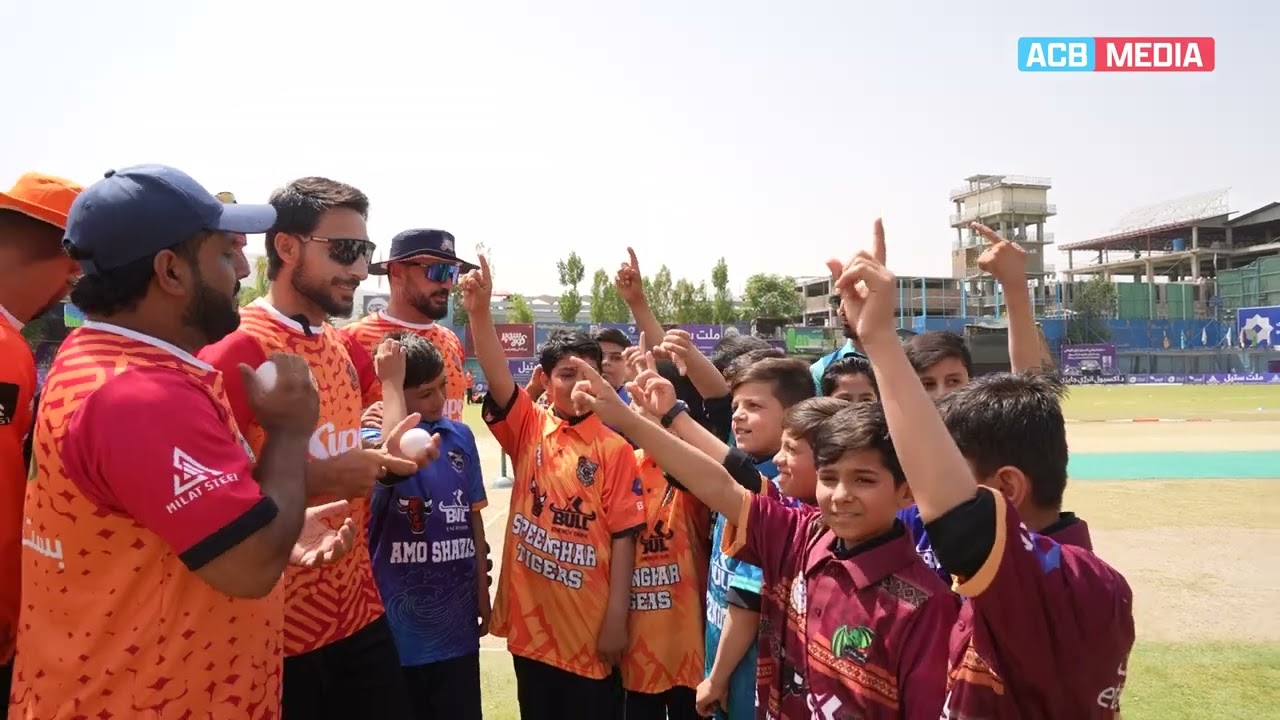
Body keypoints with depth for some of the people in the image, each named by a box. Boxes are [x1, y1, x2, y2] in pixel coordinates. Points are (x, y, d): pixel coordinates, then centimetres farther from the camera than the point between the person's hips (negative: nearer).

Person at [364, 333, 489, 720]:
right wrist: (391, 382, -25)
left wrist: (483, 591, 13)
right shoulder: (372, 436, -10)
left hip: (456, 621, 5)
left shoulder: (461, 436, 5)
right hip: (399, 625, -4)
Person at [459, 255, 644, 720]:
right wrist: (479, 311, -33)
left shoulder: (614, 449, -6)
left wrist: (617, 618, -10)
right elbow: (497, 377, -18)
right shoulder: (527, 428, -1)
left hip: (590, 622, -2)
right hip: (531, 617, 2)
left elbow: (623, 536, -7)